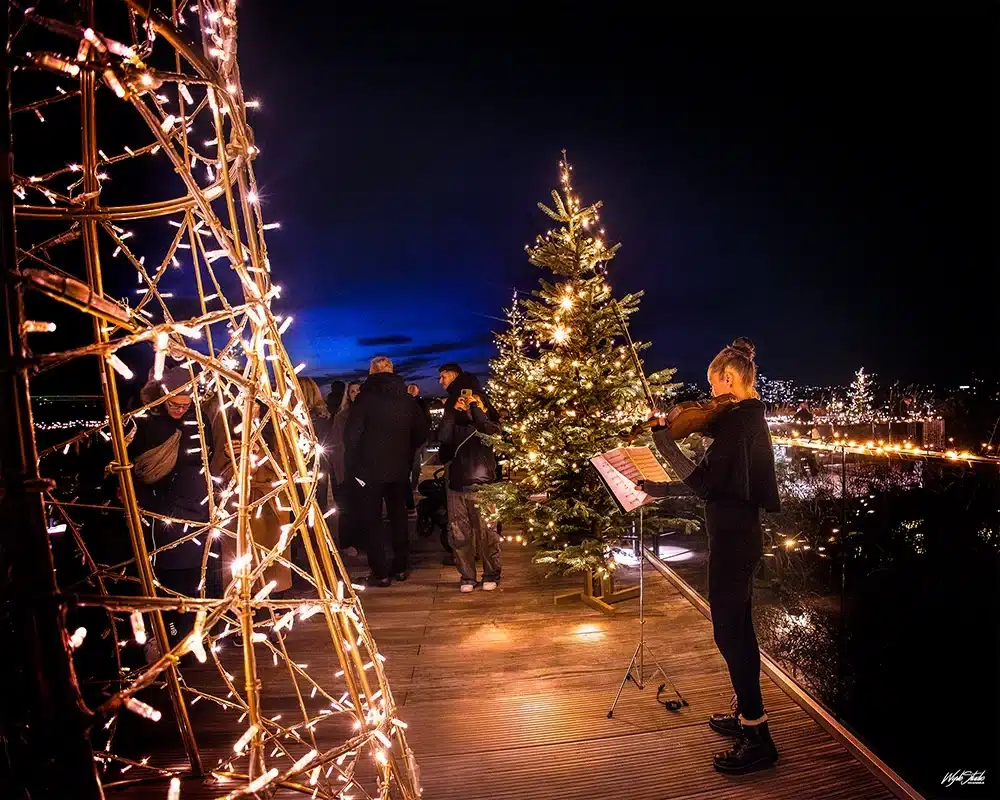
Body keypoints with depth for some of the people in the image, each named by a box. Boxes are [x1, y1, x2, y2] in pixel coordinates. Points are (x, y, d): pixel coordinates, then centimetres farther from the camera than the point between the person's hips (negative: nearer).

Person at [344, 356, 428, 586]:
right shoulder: (406, 399, 4)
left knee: (371, 519, 4)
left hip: (370, 468, -4)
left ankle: (381, 573, 2)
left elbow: (351, 434, -13)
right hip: (400, 468, 5)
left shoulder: (366, 396, -10)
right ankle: (400, 567, 22)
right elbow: (421, 432, 7)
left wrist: (351, 465, -1)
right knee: (398, 516, 16)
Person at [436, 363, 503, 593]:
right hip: (457, 479, 4)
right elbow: (443, 438, 1)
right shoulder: (450, 407, 15)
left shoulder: (483, 406, 5)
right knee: (459, 532, 3)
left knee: (486, 531, -3)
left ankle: (491, 574, 11)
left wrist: (475, 410, -14)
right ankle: (466, 576, 14)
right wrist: (452, 413, -7)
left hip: (482, 480, -3)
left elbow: (493, 432, -12)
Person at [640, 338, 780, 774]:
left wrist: (666, 445, -18)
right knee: (738, 628, 19)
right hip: (742, 536, 10)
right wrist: (663, 488, 13)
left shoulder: (738, 419, -20)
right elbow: (718, 479, 14)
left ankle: (758, 738, 9)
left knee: (729, 632, -1)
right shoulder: (750, 418, 11)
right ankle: (745, 714, 33)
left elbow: (705, 482, -25)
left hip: (732, 541, -10)